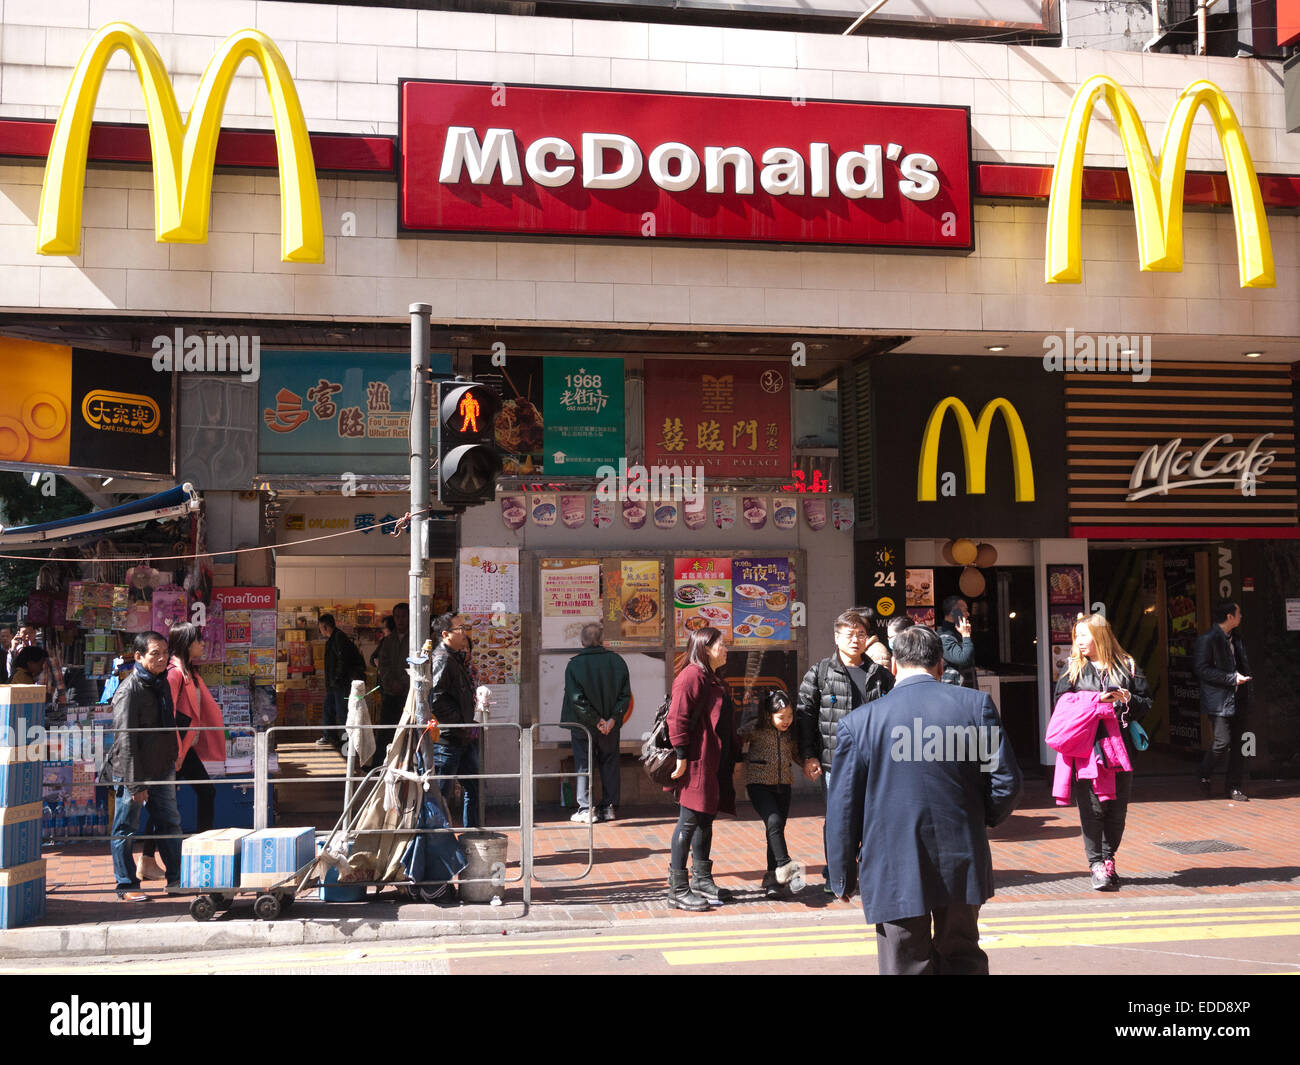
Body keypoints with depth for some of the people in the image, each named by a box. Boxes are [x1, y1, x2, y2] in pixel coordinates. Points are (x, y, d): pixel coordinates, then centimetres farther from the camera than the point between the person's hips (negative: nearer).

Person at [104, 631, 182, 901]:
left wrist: (173, 760, 16)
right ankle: (127, 885, 16)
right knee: (125, 830, 5)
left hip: (162, 769, 8)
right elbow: (126, 740, -19)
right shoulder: (129, 691, -18)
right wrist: (135, 784, -20)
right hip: (131, 770, -8)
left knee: (170, 823, 12)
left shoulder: (161, 683, 7)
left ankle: (176, 879, 23)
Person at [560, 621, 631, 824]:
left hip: (583, 725, -3)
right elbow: (625, 695, -5)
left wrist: (596, 720, -13)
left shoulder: (574, 664, -13)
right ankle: (610, 807, 19)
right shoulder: (617, 661, -4)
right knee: (609, 764, 15)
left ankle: (586, 809, 5)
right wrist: (612, 718, -7)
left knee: (583, 766, 6)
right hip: (611, 727, 3)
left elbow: (576, 699, -18)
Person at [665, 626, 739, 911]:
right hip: (697, 763, -10)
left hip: (716, 764, 10)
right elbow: (677, 718, -20)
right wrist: (681, 756, -21)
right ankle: (678, 889, -1)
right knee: (690, 821, -6)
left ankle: (701, 881, 26)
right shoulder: (692, 676, -13)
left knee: (706, 820, 16)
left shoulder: (716, 679, 20)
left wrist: (733, 754, 20)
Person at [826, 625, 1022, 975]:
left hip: (893, 874, -1)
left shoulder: (858, 722, -5)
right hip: (963, 866, 1)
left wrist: (842, 877, 8)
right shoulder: (976, 704, -4)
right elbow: (1006, 781, -5)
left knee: (905, 966, 9)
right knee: (962, 958, 19)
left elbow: (842, 809, -3)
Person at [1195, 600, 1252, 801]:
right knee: (1223, 742, -9)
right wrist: (1232, 678, -17)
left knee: (1237, 743, 6)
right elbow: (1202, 669, -16)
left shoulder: (1236, 636, 14)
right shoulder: (1207, 639, -12)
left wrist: (1244, 676, 7)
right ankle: (1205, 776, 15)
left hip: (1237, 699, 7)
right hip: (1219, 700, -7)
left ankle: (1233, 787, 15)